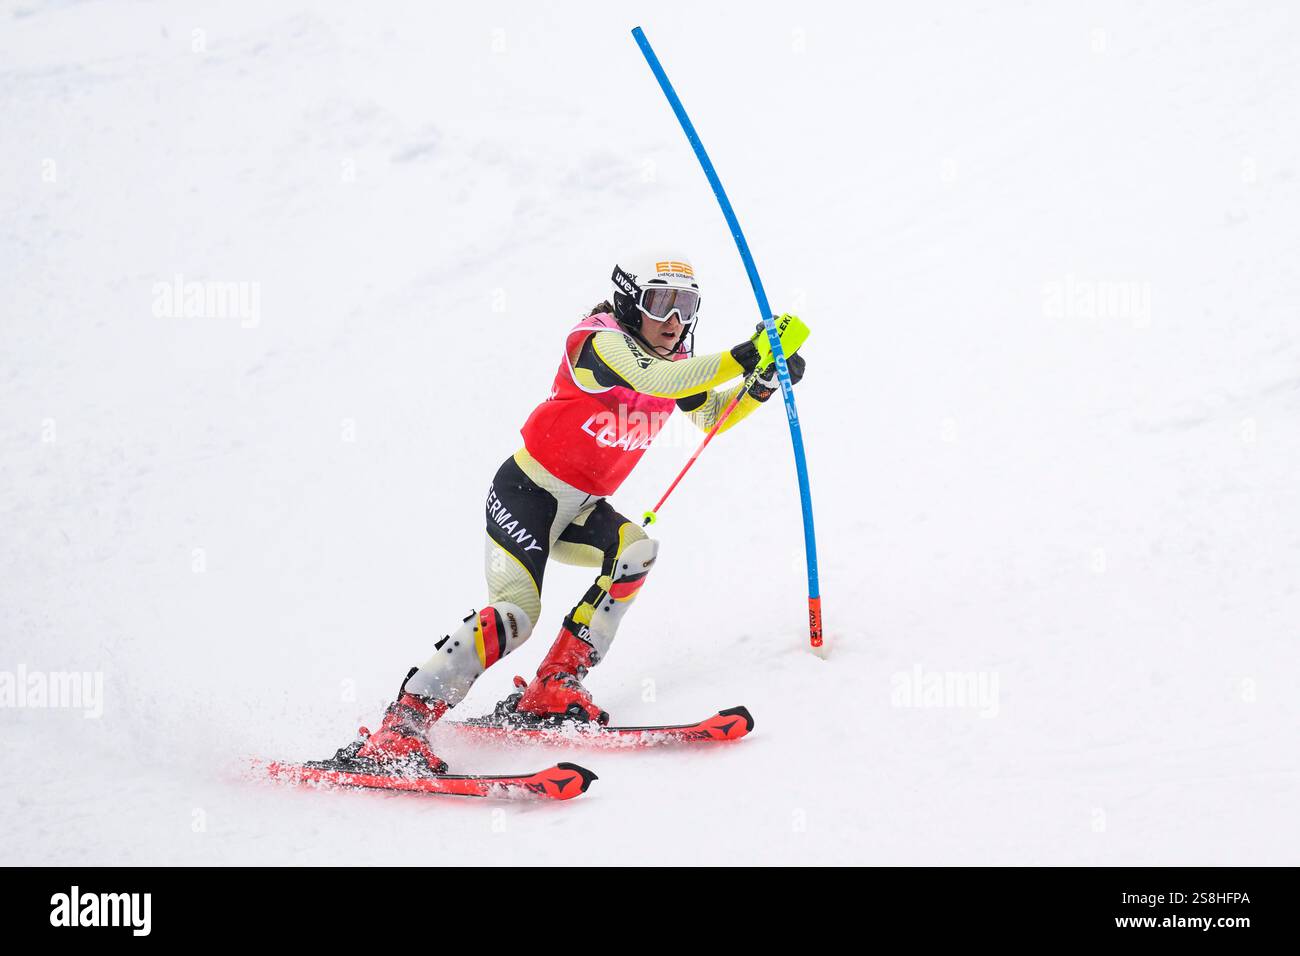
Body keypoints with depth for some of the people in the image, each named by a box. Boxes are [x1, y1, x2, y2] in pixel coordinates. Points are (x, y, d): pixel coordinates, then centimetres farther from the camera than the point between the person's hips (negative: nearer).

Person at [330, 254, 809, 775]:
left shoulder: (673, 360, 7)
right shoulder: (601, 341, -19)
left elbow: (715, 414, 13)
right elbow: (657, 381, -36)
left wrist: (762, 383, -6)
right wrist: (745, 356, -39)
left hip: (581, 507, 8)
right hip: (527, 491, -8)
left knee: (637, 551, -19)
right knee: (515, 613, -22)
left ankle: (553, 689, -12)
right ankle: (398, 727, -23)